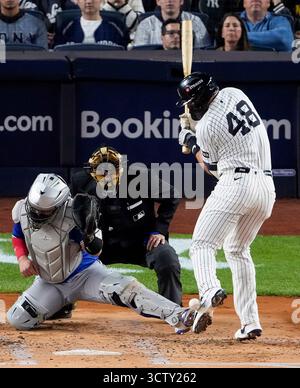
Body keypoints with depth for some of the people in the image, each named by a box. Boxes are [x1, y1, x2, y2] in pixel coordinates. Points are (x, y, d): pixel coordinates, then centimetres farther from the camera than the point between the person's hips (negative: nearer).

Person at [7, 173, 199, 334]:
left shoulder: (72, 215, -25)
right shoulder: (21, 210, -12)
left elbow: (95, 250, -20)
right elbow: (18, 237, 9)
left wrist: (89, 233, -41)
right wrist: (22, 258, -10)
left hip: (84, 273, -5)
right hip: (49, 282, 5)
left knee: (125, 288, -30)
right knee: (17, 319, -8)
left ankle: (177, 316, -43)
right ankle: (60, 306, 22)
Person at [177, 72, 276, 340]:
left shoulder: (206, 128, -7)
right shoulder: (234, 94, 10)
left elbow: (213, 168, 8)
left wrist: (192, 144, 21)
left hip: (236, 182, -7)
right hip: (267, 186, 7)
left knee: (202, 245, -8)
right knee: (238, 250, 21)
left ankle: (210, 291, -41)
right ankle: (250, 322, 13)